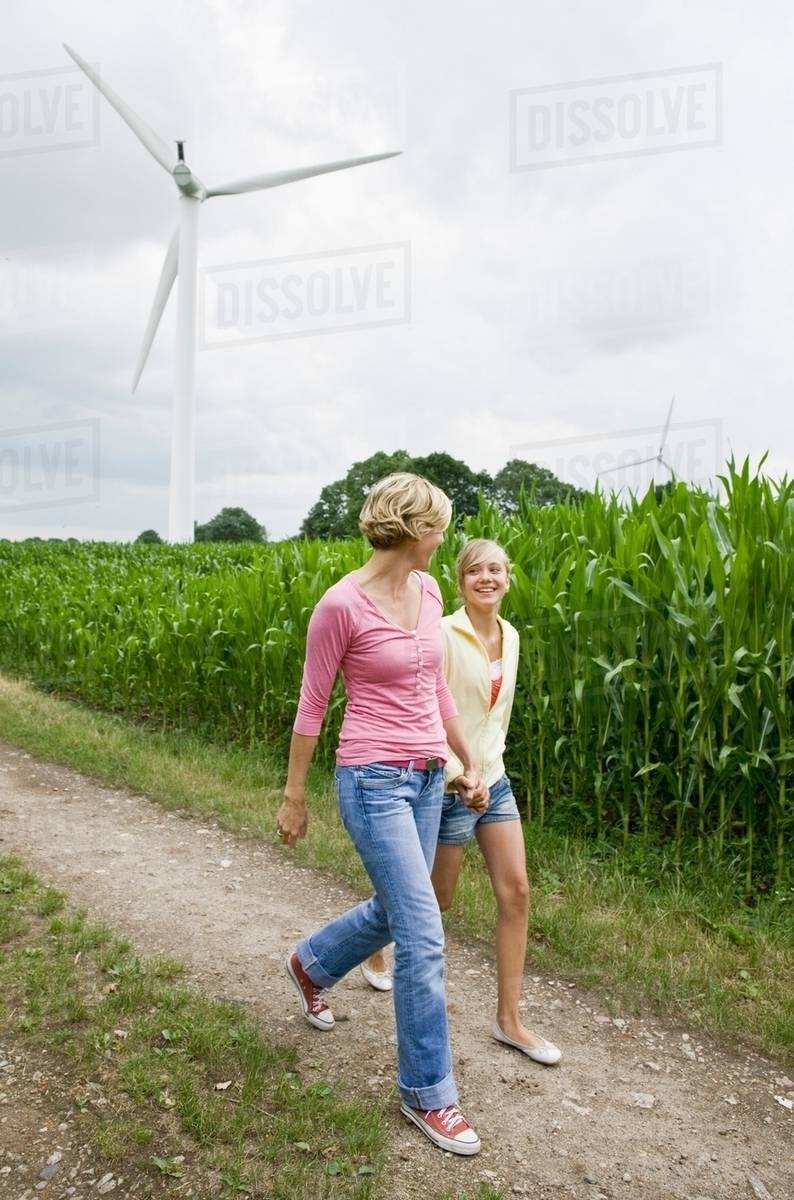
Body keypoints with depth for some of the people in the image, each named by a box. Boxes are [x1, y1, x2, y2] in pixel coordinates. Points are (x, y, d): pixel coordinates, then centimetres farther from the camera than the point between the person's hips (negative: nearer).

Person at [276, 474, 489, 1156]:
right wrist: (294, 796, 0)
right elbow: (312, 705, -7)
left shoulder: (427, 591, 5)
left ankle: (311, 963, 52)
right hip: (374, 780, -8)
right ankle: (428, 1093, 18)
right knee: (423, 935, -3)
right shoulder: (342, 605, -16)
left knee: (396, 912, 21)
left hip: (427, 778, 8)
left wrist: (469, 762, 17)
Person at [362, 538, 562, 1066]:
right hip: (449, 785, -6)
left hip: (495, 781, 7)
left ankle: (509, 1019, 17)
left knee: (517, 892, 4)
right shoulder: (444, 635, -18)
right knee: (437, 898, 10)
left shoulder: (510, 636, 4)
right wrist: (456, 770, -22)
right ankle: (375, 948, 40)